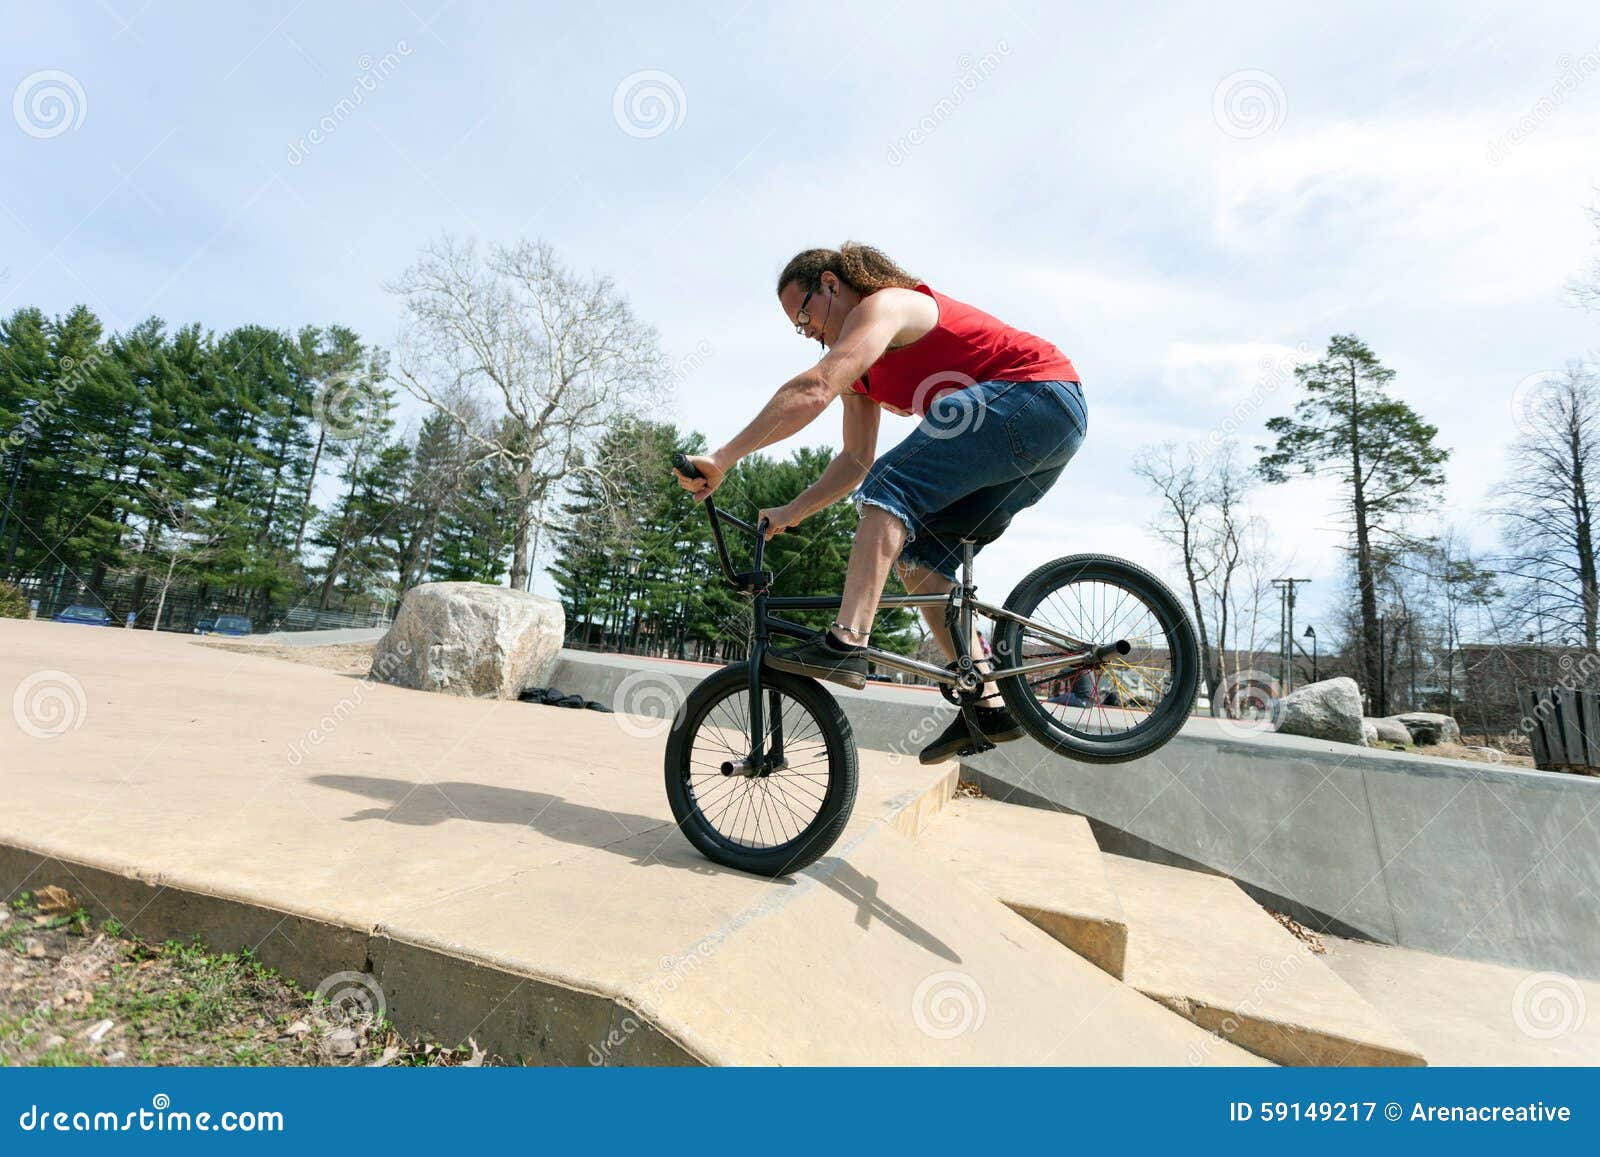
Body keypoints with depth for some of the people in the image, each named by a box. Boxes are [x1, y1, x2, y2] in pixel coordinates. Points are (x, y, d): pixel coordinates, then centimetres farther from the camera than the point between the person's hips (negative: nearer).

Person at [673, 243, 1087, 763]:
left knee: (891, 486, -22)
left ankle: (846, 643, -32)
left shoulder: (882, 306, -10)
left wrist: (722, 459, -28)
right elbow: (855, 460, 17)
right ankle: (988, 704, 3)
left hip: (1036, 395, -9)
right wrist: (788, 514, 8)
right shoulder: (862, 370, 18)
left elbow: (812, 391, -27)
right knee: (917, 555, 2)